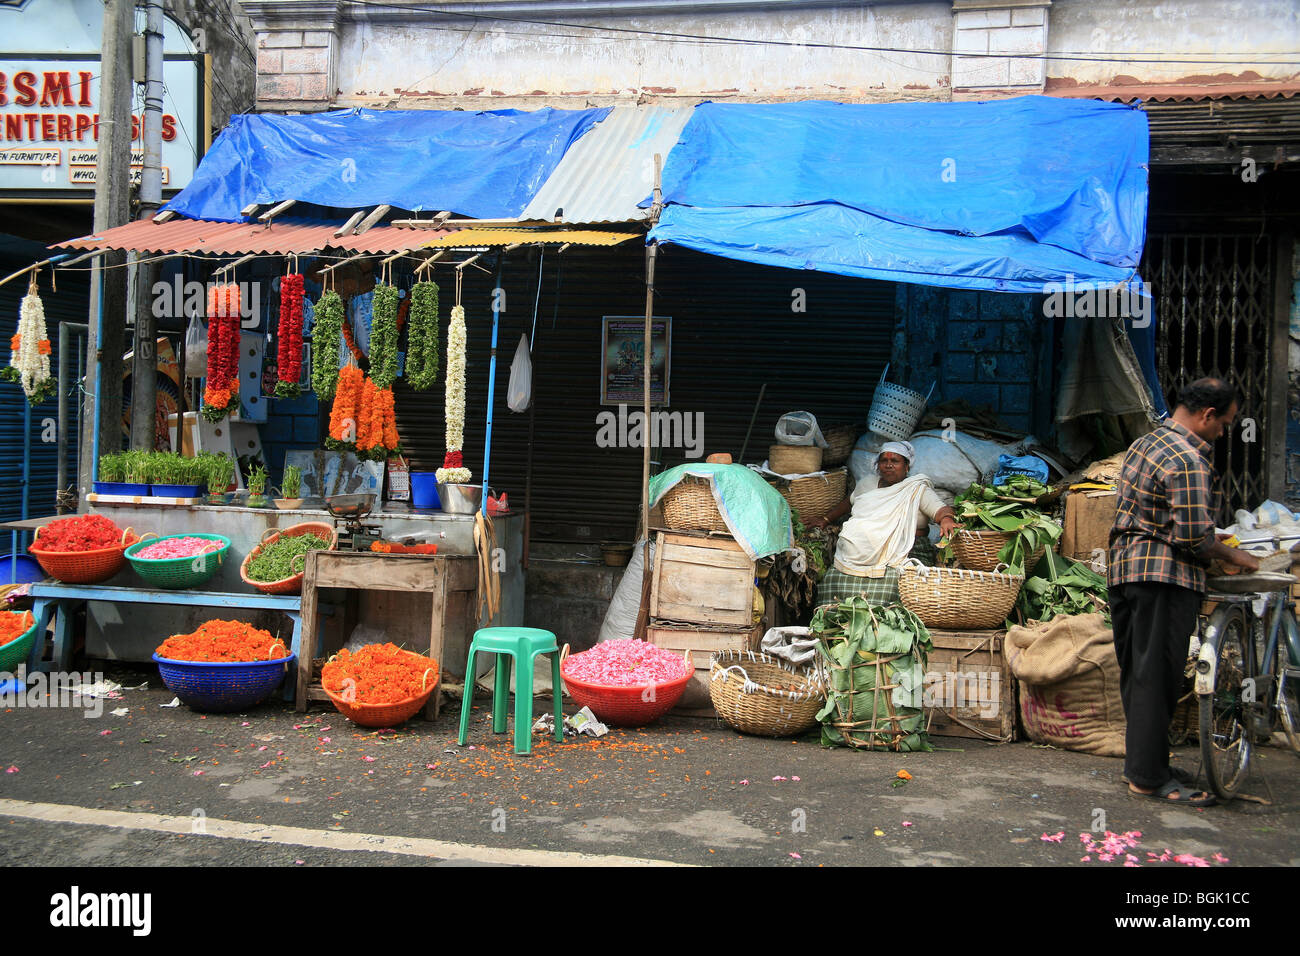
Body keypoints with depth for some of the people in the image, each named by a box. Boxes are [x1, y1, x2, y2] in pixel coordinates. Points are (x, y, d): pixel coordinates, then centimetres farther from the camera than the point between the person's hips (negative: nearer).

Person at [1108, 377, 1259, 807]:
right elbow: (1195, 537, -19)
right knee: (1157, 675, -4)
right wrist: (1232, 555, -1)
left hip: (1124, 565, 10)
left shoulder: (1145, 443, 15)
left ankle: (1141, 762, 23)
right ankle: (1149, 776, 1)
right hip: (1165, 577, -10)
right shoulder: (1189, 461, -16)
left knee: (1136, 671, 14)